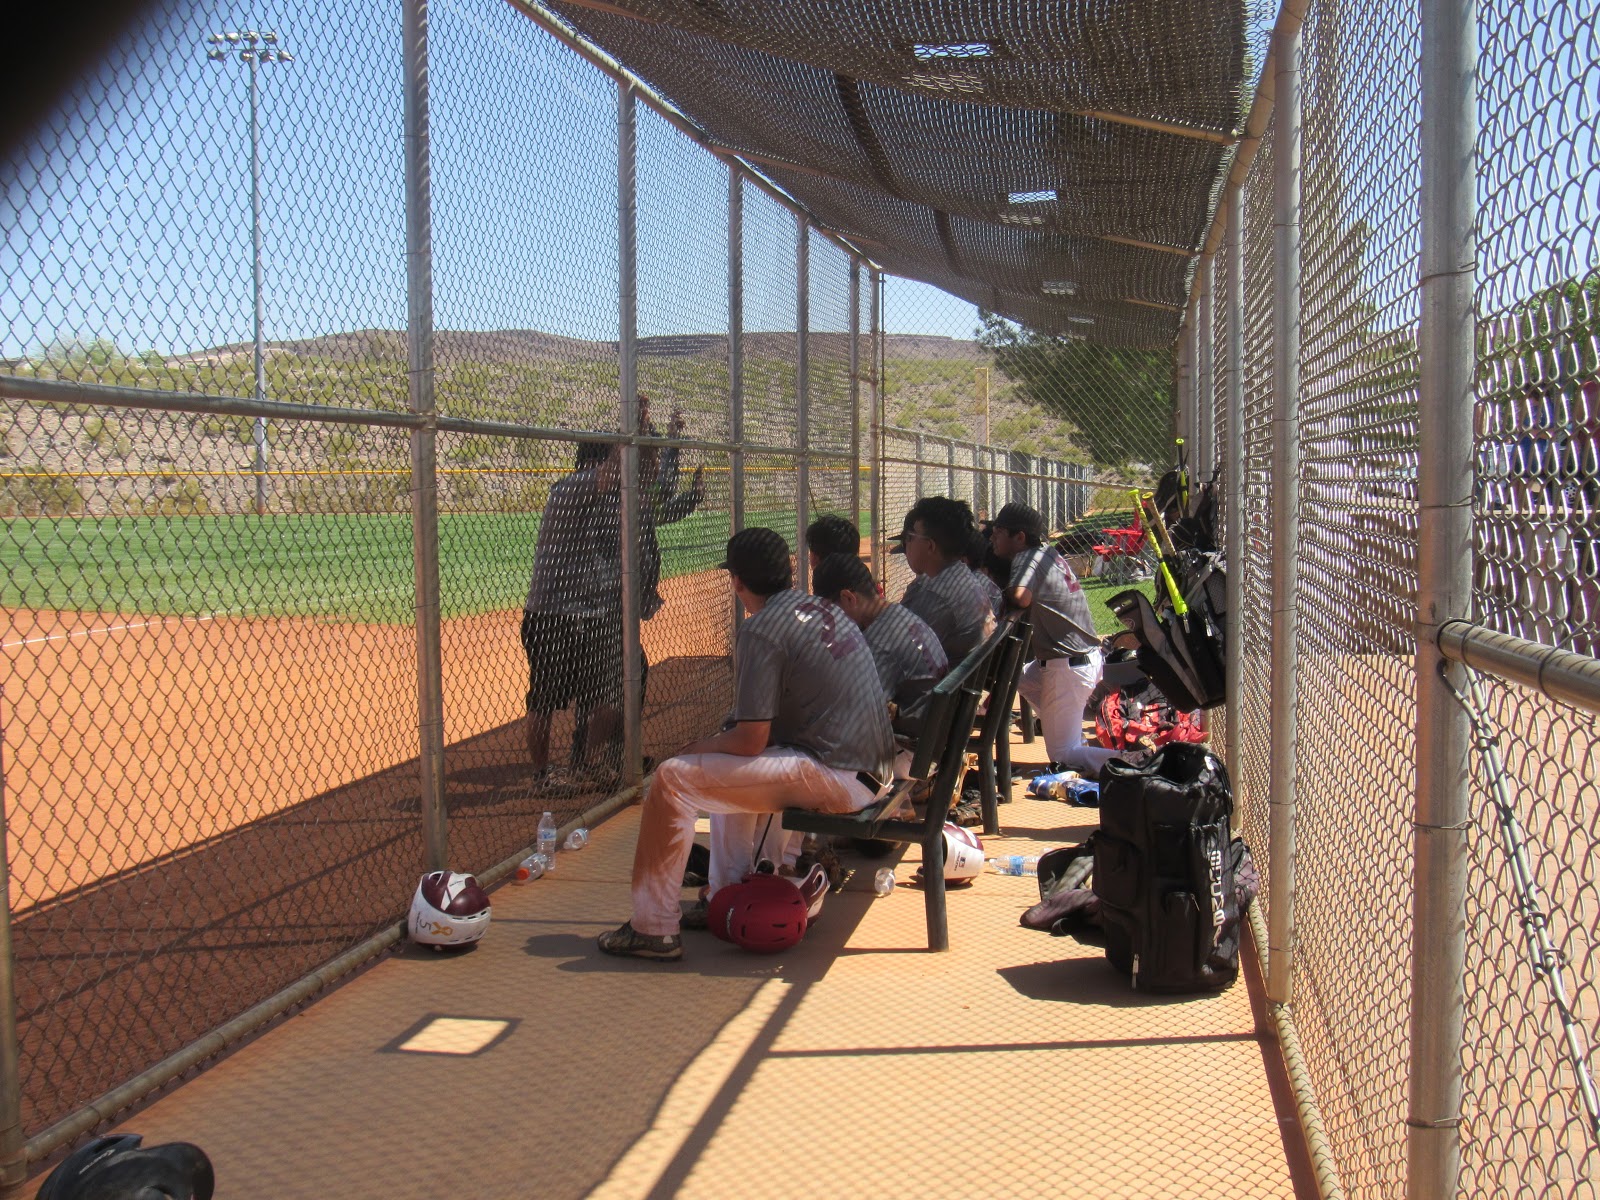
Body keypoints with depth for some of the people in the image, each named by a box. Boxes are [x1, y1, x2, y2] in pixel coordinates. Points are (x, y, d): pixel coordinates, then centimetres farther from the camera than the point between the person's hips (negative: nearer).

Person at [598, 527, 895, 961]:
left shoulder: (761, 631, -13)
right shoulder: (825, 609, 14)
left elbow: (750, 740, -16)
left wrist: (699, 746, 4)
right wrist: (720, 741, 22)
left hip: (836, 778, -10)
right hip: (870, 770, 10)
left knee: (673, 778, -9)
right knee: (728, 763, 31)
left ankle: (654, 928, -5)